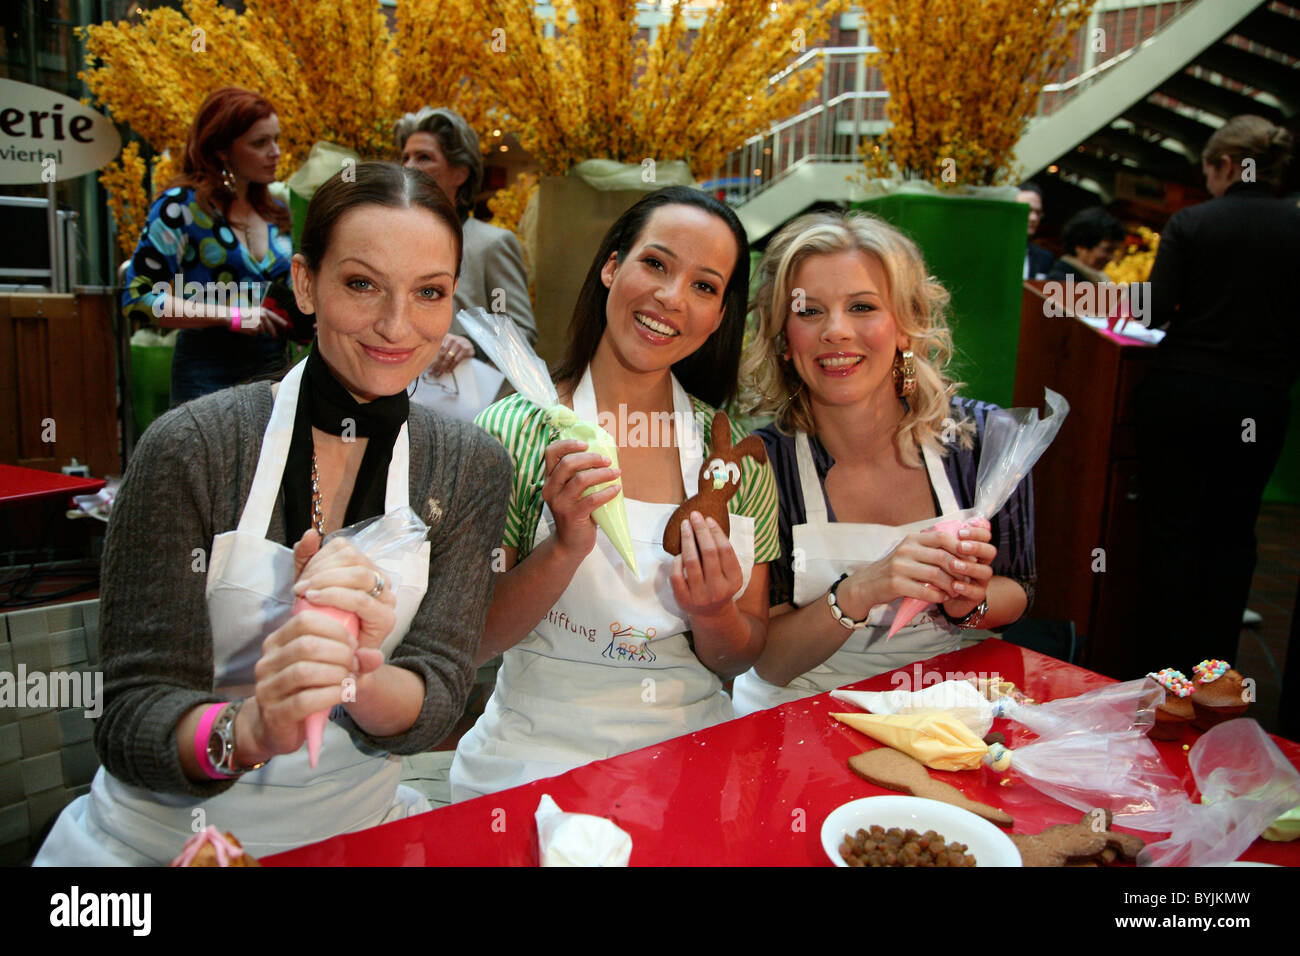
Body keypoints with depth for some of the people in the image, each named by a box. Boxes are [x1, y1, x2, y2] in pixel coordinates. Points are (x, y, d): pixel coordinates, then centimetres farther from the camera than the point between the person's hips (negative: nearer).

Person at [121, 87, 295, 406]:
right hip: (208, 376, -5)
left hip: (274, 369, 5)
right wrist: (231, 316, -16)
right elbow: (139, 297, -9)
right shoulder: (182, 206, -4)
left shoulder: (276, 211, 14)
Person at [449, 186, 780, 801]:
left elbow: (741, 661, 7)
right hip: (537, 761, -3)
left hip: (692, 746, 3)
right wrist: (565, 548, -22)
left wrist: (714, 616, -15)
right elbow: (467, 646, -7)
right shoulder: (510, 432, -8)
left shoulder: (736, 454, 0)